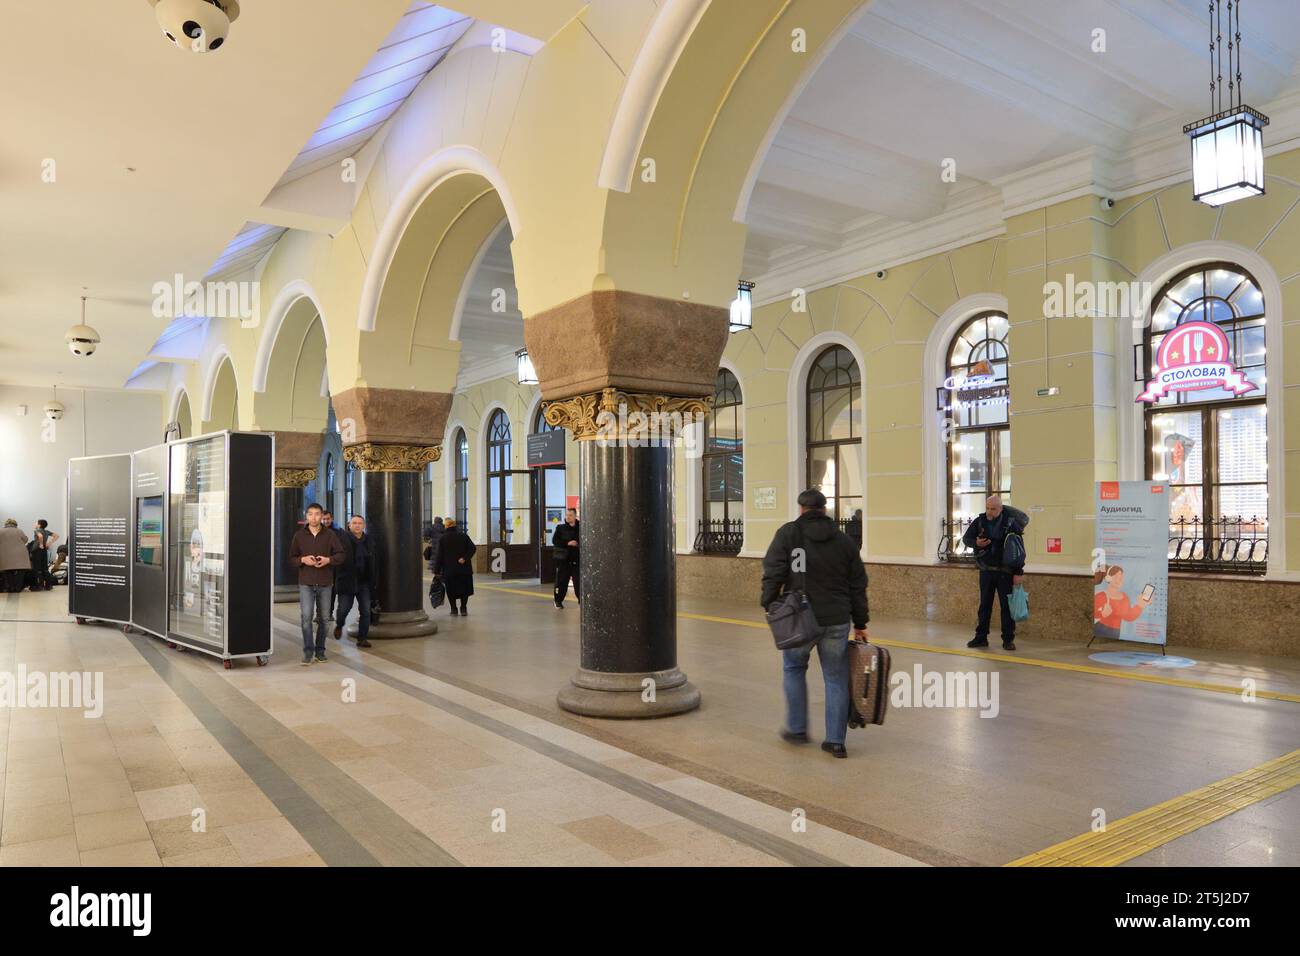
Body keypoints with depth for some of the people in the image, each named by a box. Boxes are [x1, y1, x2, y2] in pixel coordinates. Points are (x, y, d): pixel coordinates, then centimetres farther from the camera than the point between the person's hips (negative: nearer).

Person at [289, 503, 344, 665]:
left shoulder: (330, 535, 3)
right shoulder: (299, 535, 4)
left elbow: (340, 555, 5)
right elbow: (292, 557, 7)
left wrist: (328, 559, -14)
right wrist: (303, 560, -13)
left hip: (325, 583, 1)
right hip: (306, 583, -1)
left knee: (323, 618, 8)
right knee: (306, 616, -12)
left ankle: (320, 651, 19)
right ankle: (307, 651, -3)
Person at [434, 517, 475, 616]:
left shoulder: (442, 538, -2)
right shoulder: (463, 536, 4)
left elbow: (439, 556, -2)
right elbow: (472, 548, -5)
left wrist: (436, 571, 0)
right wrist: (465, 558, -10)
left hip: (449, 570, -1)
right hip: (464, 569, 1)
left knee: (451, 590, 8)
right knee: (464, 589, 11)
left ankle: (454, 609, 7)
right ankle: (463, 608, 9)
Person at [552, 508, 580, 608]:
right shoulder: (560, 527, 2)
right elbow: (554, 540, -5)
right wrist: (567, 543, -16)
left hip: (576, 559, 1)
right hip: (563, 559, -1)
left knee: (578, 581, 2)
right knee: (561, 581, 4)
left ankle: (581, 599, 12)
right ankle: (558, 601, 15)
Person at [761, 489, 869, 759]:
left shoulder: (788, 533, -1)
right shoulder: (844, 540, 9)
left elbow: (773, 574, -10)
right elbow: (858, 587, 11)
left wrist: (769, 606, -1)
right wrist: (860, 624, 16)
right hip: (837, 621, 2)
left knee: (794, 668, 19)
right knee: (836, 678, 10)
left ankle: (797, 729, 24)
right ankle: (836, 740, 12)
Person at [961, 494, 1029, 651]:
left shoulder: (1011, 523, -8)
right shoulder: (980, 521, 0)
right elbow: (966, 538, 7)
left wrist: (1019, 572, -10)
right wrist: (976, 543, -16)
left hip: (1005, 572, -3)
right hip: (986, 570, 3)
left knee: (1007, 605, 3)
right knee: (984, 604, 9)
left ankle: (1008, 639, 11)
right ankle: (981, 637, 17)